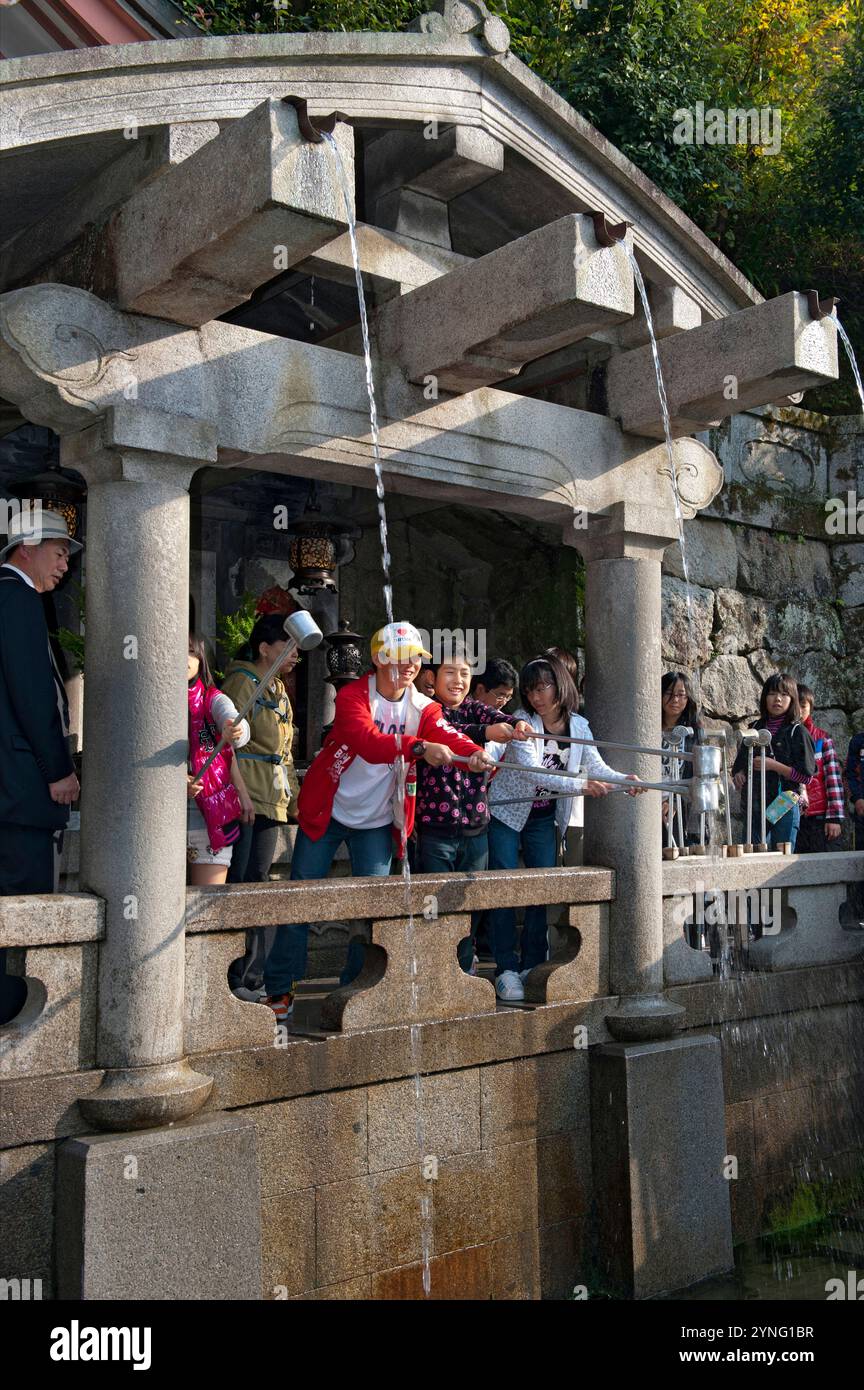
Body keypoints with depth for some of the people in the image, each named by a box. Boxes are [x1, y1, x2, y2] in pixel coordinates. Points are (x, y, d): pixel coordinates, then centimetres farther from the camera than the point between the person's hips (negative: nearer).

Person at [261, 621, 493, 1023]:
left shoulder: (423, 707, -3)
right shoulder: (352, 696, -17)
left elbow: (445, 733, -24)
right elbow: (368, 742, -35)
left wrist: (475, 753, -46)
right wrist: (418, 746, -52)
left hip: (377, 821, 3)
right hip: (327, 811, -3)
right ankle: (278, 991, 10)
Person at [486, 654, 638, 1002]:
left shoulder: (578, 725, -3)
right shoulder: (521, 722, -19)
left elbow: (596, 766, -6)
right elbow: (529, 769, -31)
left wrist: (624, 780, -27)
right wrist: (579, 786, -40)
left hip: (544, 818, 4)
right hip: (507, 812, -4)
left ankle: (533, 966, 12)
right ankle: (506, 969, 1)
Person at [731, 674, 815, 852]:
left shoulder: (797, 731, -3)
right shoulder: (755, 728, 12)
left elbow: (806, 776, -8)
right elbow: (739, 764, 21)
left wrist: (774, 765, -15)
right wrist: (739, 775, -1)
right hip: (755, 805, 4)